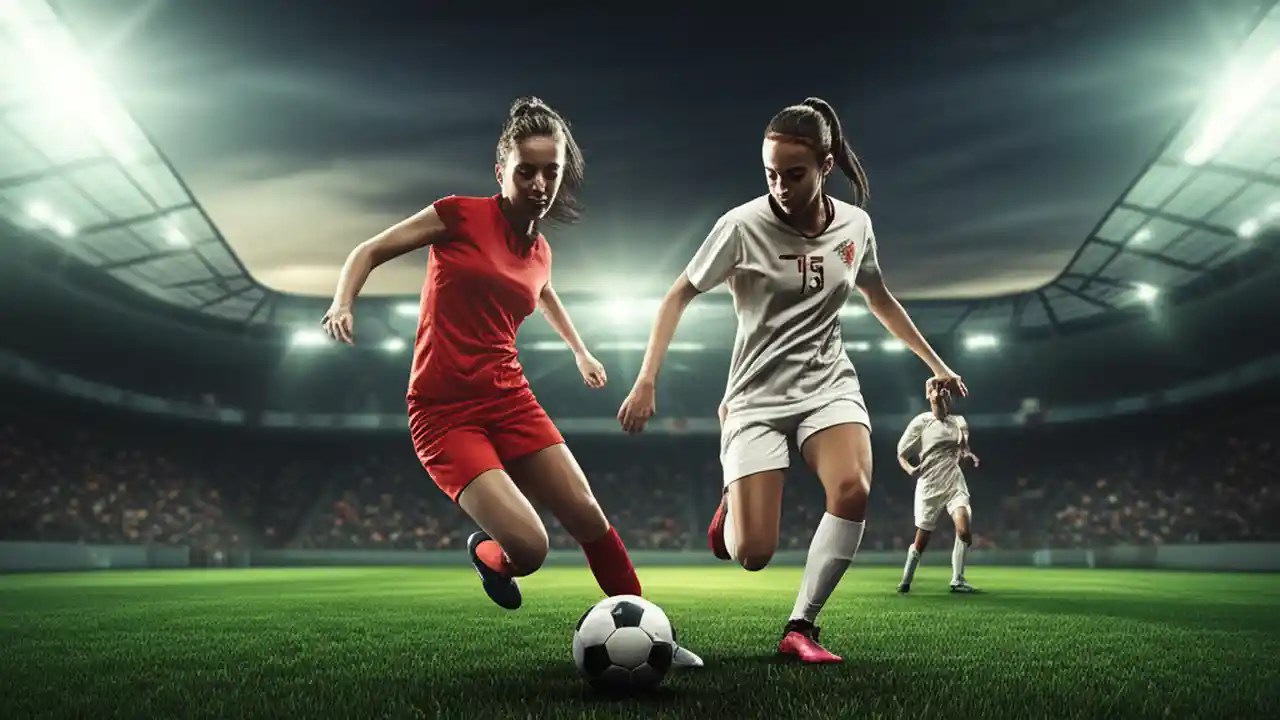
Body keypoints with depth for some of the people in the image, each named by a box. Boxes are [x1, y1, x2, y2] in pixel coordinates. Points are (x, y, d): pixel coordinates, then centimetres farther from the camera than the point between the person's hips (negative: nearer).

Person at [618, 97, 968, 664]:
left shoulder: (855, 224, 0)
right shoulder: (743, 225, -13)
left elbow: (879, 298, 18)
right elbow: (678, 297, -6)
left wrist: (936, 365, 23)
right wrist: (646, 382, -14)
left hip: (830, 386, 3)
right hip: (758, 396, -3)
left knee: (854, 489, -29)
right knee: (752, 554, -12)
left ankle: (800, 628, -11)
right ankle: (733, 505, 26)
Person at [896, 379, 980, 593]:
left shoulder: (959, 422, 7)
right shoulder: (920, 422, -3)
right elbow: (901, 455, 0)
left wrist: (969, 456, -4)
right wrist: (910, 469, -20)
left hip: (955, 484, 3)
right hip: (929, 487, -3)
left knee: (964, 530, -20)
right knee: (921, 542, 2)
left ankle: (957, 580, -7)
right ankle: (906, 580, 24)